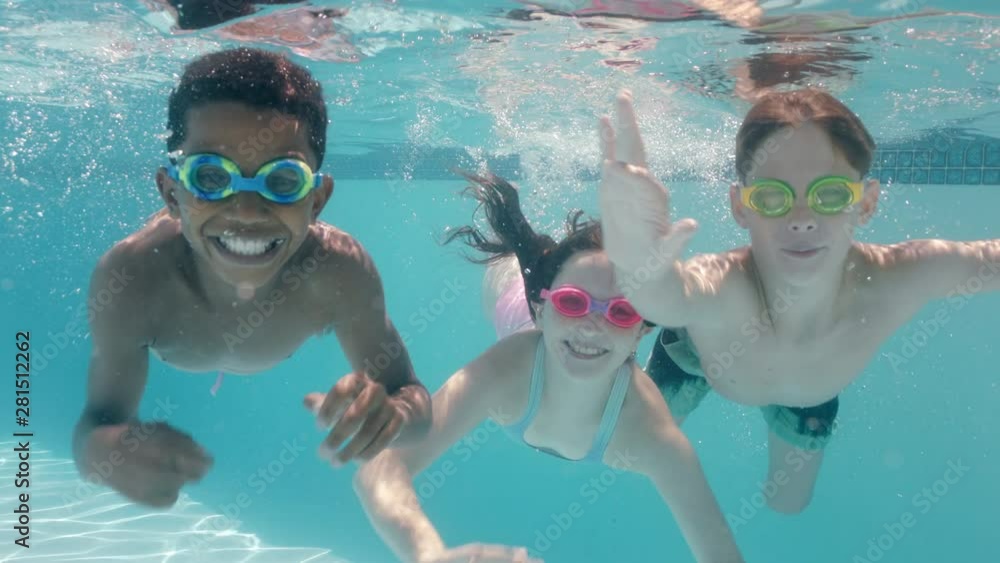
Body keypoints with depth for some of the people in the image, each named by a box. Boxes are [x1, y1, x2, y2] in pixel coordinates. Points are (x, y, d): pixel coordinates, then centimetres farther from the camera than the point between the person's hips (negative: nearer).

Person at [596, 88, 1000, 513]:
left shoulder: (899, 279, -43)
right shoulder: (718, 290, -53)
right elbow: (662, 293, -76)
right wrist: (638, 266, -98)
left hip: (811, 391, 3)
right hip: (697, 354, -2)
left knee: (788, 504, 25)